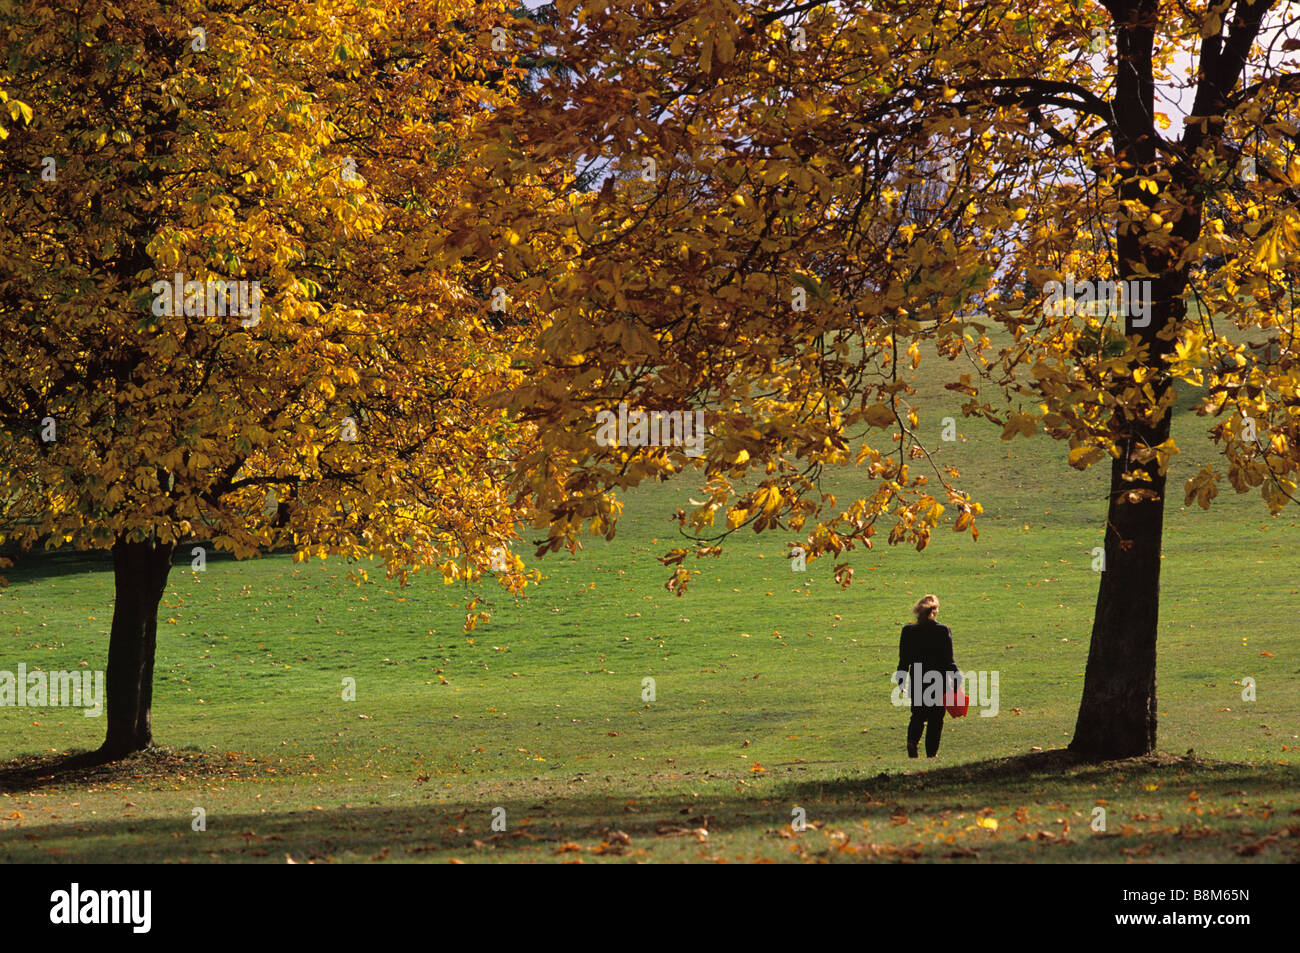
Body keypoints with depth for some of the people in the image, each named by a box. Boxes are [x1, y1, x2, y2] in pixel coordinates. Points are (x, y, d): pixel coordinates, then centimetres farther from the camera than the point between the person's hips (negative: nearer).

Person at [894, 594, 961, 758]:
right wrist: (957, 677, 6)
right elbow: (948, 661, -9)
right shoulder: (943, 631, -11)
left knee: (918, 714, 17)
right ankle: (931, 753, 12)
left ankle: (912, 740, -10)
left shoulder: (908, 632, -5)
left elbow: (904, 662, -1)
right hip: (939, 682, -2)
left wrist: (901, 683, 9)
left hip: (917, 681, 2)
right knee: (935, 719, 12)